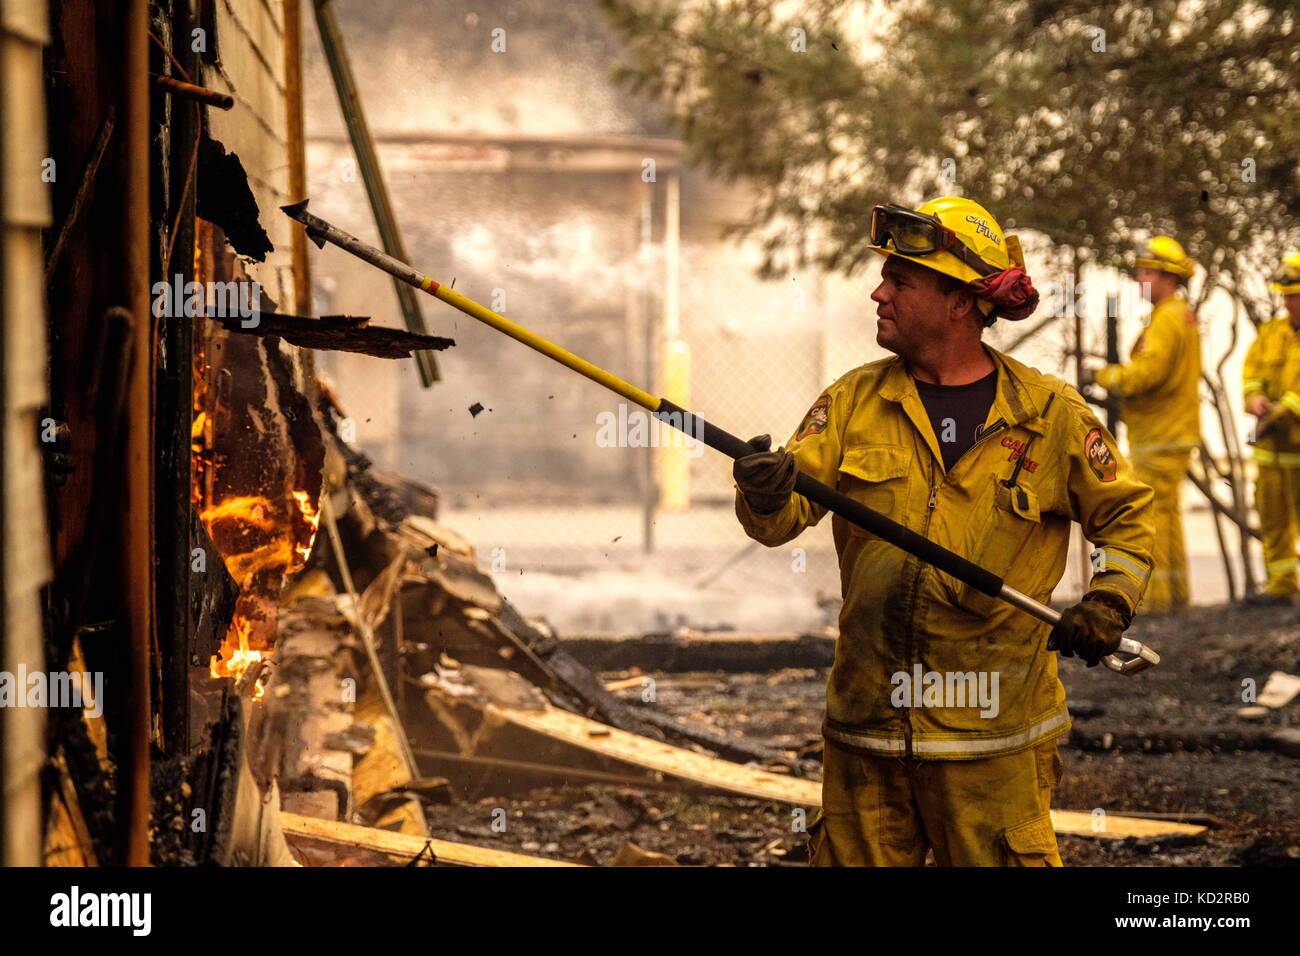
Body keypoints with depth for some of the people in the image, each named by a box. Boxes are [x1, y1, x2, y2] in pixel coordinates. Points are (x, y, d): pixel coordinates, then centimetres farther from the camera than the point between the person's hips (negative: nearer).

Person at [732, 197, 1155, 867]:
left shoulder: (1052, 416, 0)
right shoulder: (855, 401, 5)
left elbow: (1125, 515, 12)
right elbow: (785, 515, -6)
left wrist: (1109, 603, -5)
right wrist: (766, 496, -29)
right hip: (865, 727, 3)